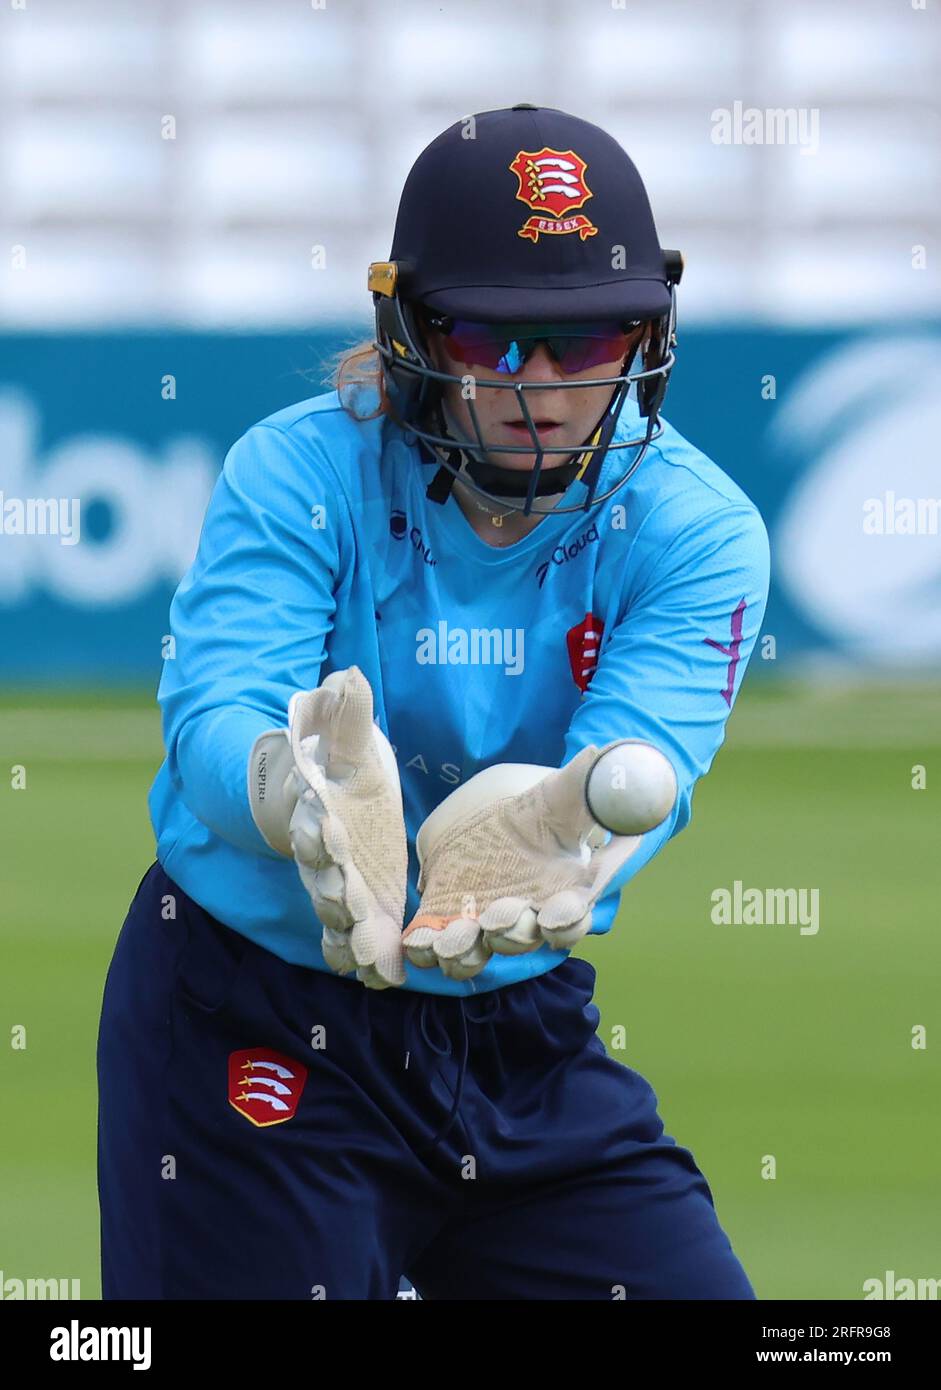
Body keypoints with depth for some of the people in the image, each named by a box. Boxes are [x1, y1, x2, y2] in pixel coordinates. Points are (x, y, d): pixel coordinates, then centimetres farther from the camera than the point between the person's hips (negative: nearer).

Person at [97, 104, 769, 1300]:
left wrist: (547, 833, -50)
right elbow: (211, 716, -27)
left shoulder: (694, 531, -7)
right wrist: (295, 789, -52)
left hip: (525, 1033, 2)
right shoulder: (297, 474, -11)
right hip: (254, 1023, -2)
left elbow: (641, 757, -25)